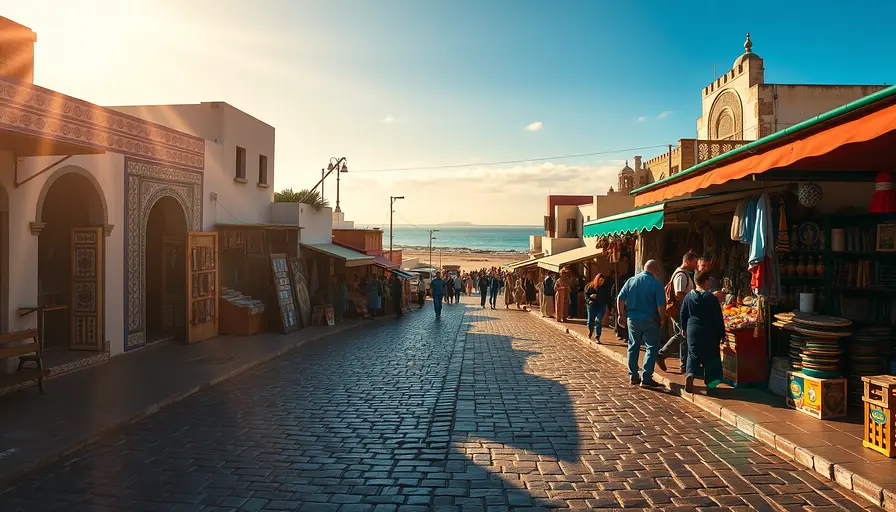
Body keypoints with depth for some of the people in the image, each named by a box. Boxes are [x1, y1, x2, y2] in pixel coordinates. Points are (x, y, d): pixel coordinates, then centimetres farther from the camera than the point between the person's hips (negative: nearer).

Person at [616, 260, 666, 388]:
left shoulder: (631, 281, 2)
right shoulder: (657, 284, -10)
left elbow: (620, 299, 1)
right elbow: (661, 305, -15)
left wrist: (622, 315, 9)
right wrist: (662, 320, 0)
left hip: (632, 319, 4)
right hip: (650, 321, -4)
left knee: (633, 347, 16)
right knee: (651, 348, 4)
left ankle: (633, 376, 22)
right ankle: (646, 379, 0)